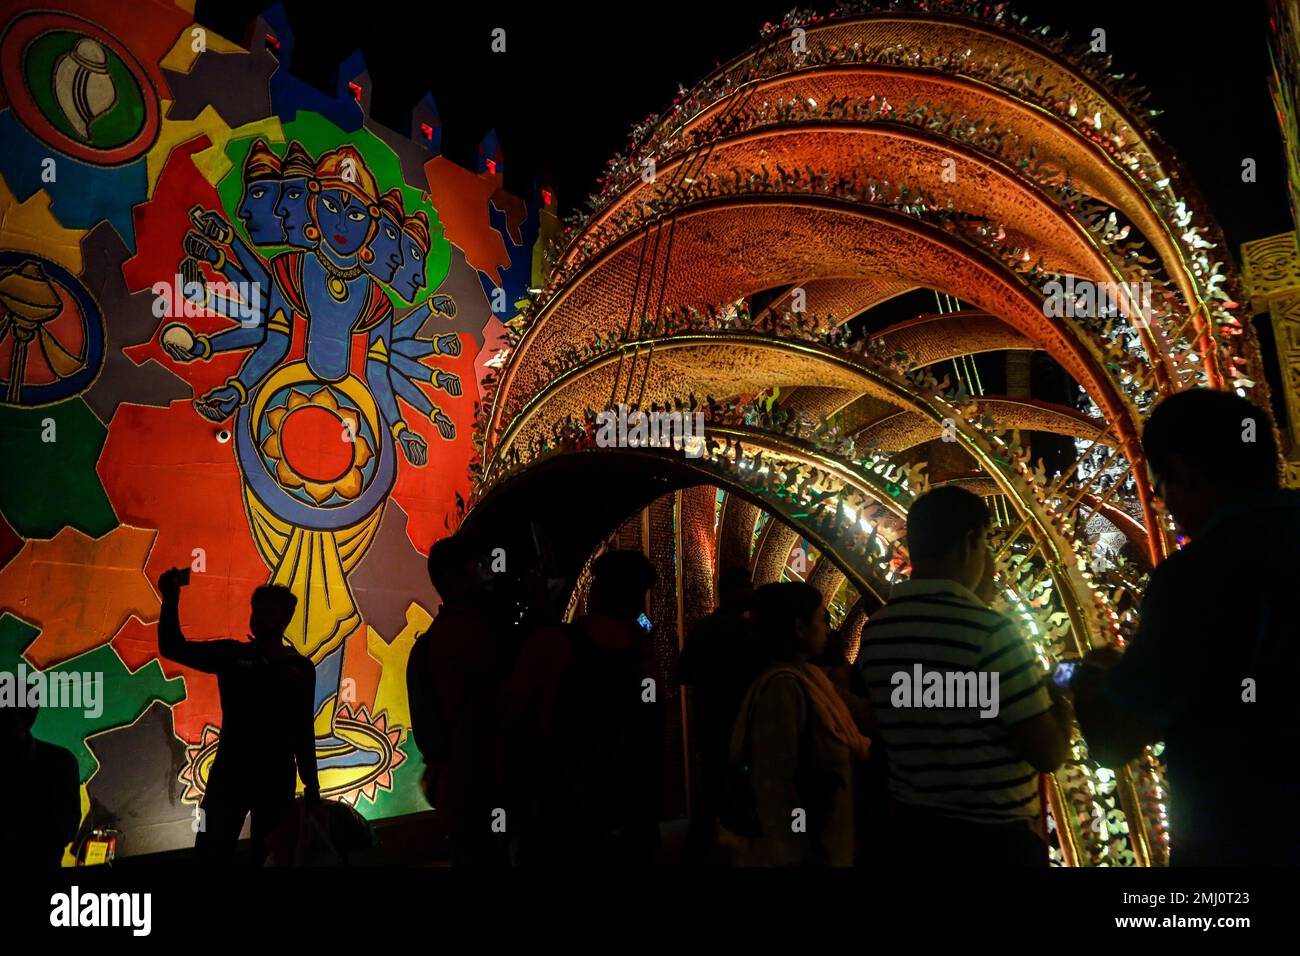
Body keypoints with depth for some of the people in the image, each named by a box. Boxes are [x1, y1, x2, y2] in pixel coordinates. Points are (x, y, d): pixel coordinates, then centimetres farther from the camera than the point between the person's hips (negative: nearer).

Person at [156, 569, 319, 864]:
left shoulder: (301, 667, 4)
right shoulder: (231, 654, 2)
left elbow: (304, 730, 8)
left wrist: (311, 785, 9)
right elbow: (172, 648, -6)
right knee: (210, 853, 2)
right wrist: (171, 599, -19)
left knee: (271, 857, 10)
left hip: (277, 780, 1)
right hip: (228, 774, 0)